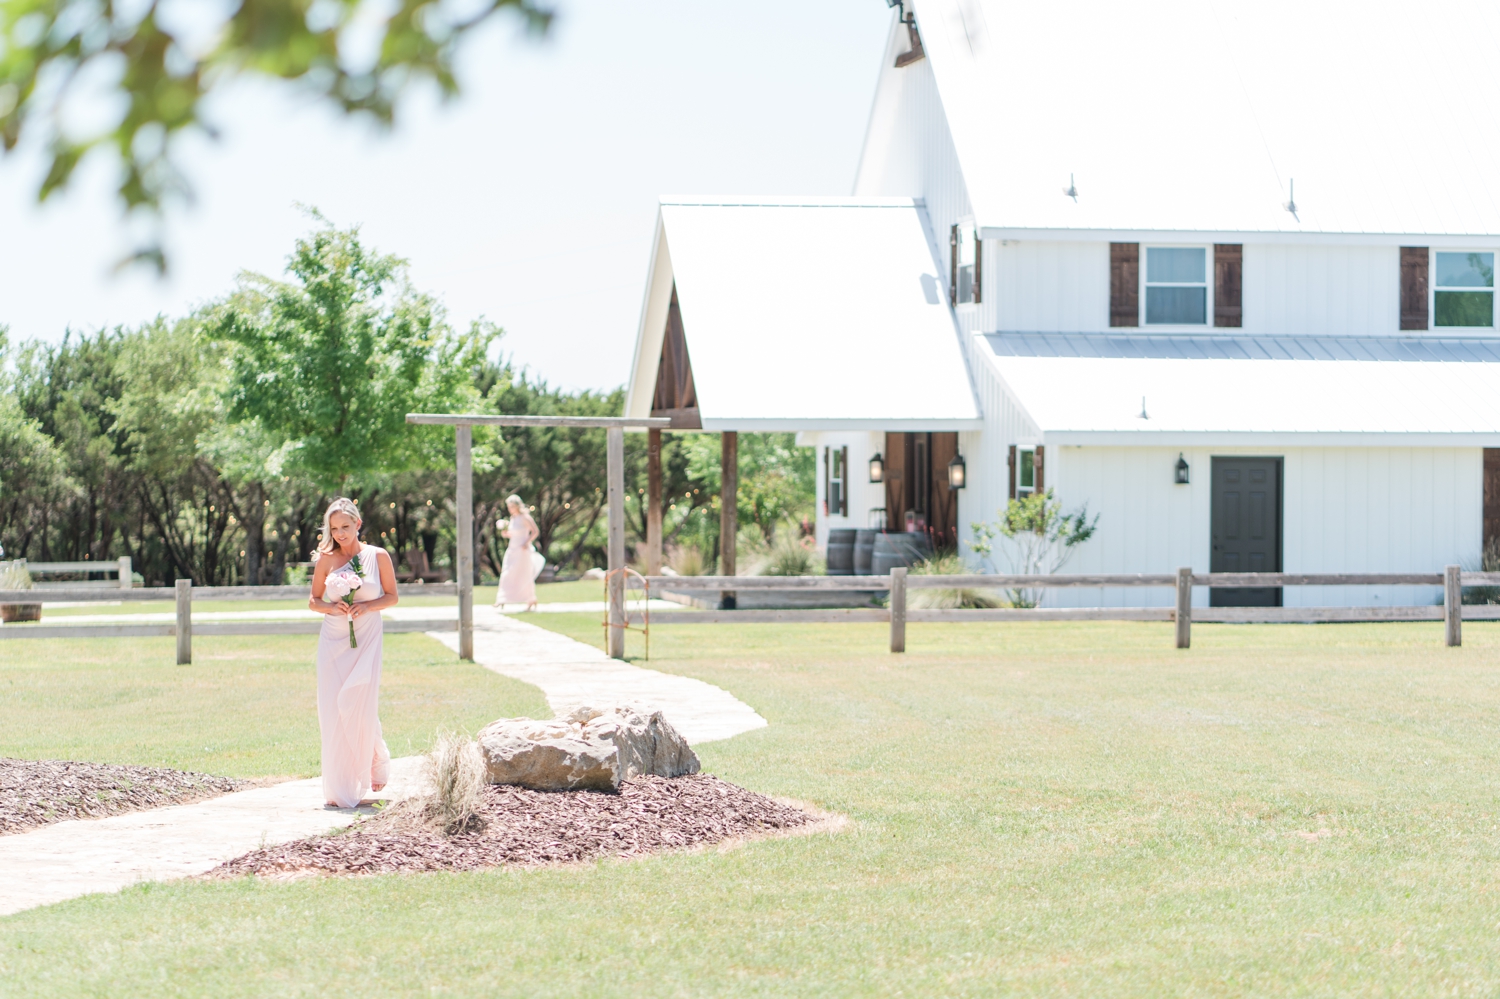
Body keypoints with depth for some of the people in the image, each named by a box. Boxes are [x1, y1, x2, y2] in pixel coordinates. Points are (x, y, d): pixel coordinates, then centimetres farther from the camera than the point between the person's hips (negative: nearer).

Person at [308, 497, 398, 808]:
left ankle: (376, 764, 24)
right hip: (333, 641, 1)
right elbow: (313, 601, 9)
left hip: (366, 641, -1)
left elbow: (391, 597, 5)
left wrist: (366, 606, -12)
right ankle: (339, 790, 3)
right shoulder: (327, 559, 4)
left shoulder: (378, 556, 1)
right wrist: (331, 607, -11)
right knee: (333, 712, -3)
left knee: (361, 709, -7)